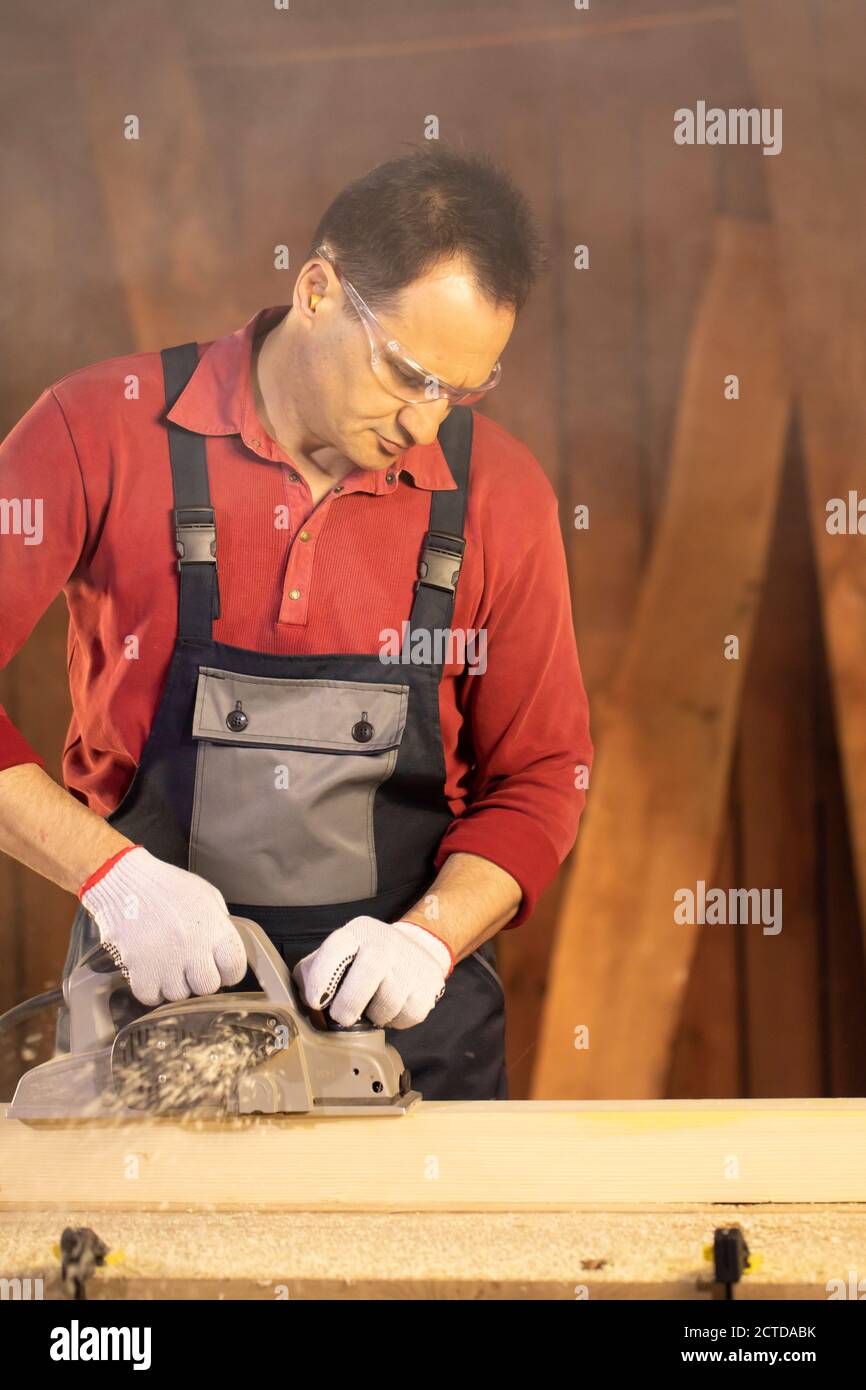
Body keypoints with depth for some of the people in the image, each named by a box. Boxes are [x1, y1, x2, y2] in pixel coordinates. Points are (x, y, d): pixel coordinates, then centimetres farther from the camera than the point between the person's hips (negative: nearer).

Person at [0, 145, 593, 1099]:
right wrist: (113, 872, -22)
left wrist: (432, 935, -14)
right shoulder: (105, 431, -9)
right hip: (152, 989, -1)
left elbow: (542, 775, 3)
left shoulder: (497, 491, -3)